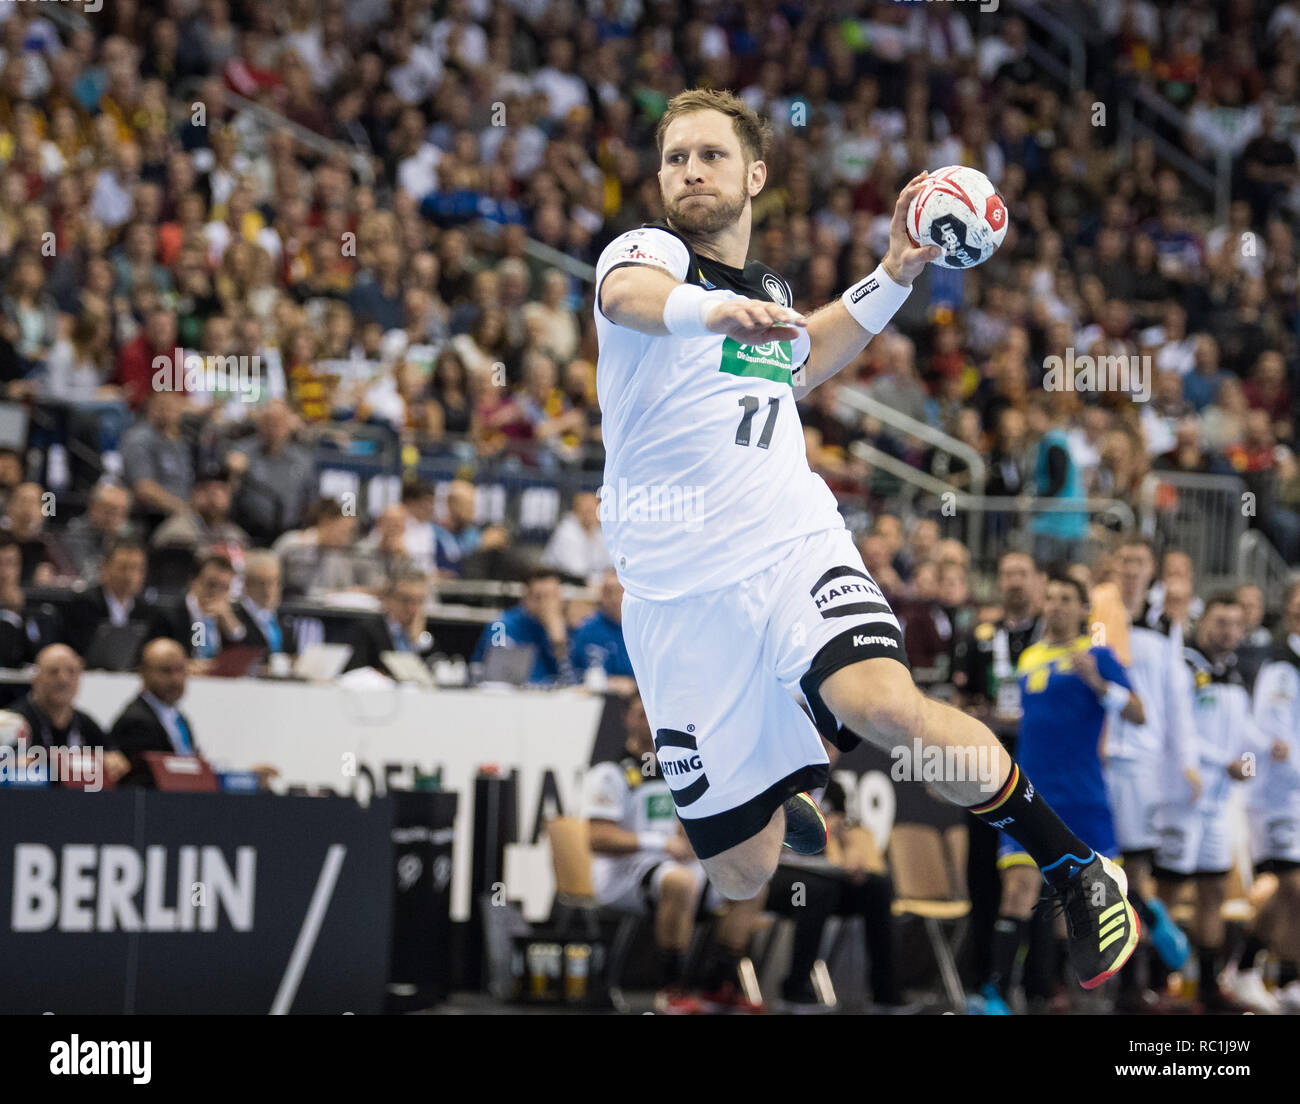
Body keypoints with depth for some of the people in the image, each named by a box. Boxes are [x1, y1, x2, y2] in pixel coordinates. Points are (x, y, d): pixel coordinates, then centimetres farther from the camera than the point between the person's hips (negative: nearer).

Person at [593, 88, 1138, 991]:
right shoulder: (649, 250, -2)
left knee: (889, 708, -32)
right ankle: (786, 805, 40)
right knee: (744, 871, 1)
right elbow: (629, 293, -29)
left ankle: (1080, 873, -19)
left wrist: (895, 275, 26)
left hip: (794, 546, 2)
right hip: (678, 593, -2)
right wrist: (710, 310, -52)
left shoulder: (768, 288, 15)